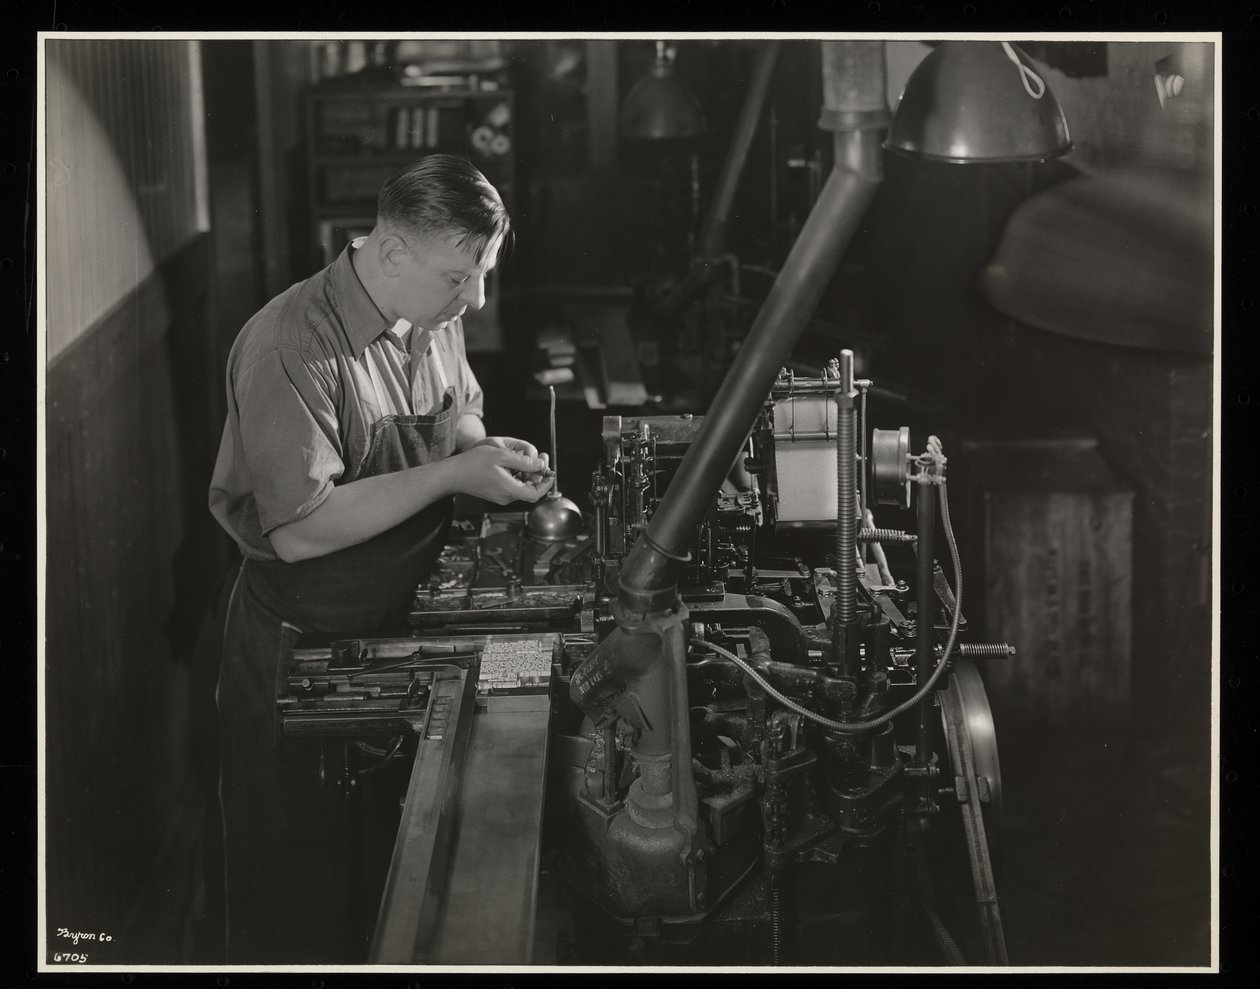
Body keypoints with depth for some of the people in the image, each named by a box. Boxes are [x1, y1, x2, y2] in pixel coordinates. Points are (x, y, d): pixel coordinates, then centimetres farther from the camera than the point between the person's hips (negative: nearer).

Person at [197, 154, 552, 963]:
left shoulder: (433, 320, -2)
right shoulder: (292, 347, -27)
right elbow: (300, 530, -31)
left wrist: (490, 450, -7)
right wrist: (453, 476, -29)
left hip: (397, 622, 7)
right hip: (297, 645, -7)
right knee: (300, 887, 8)